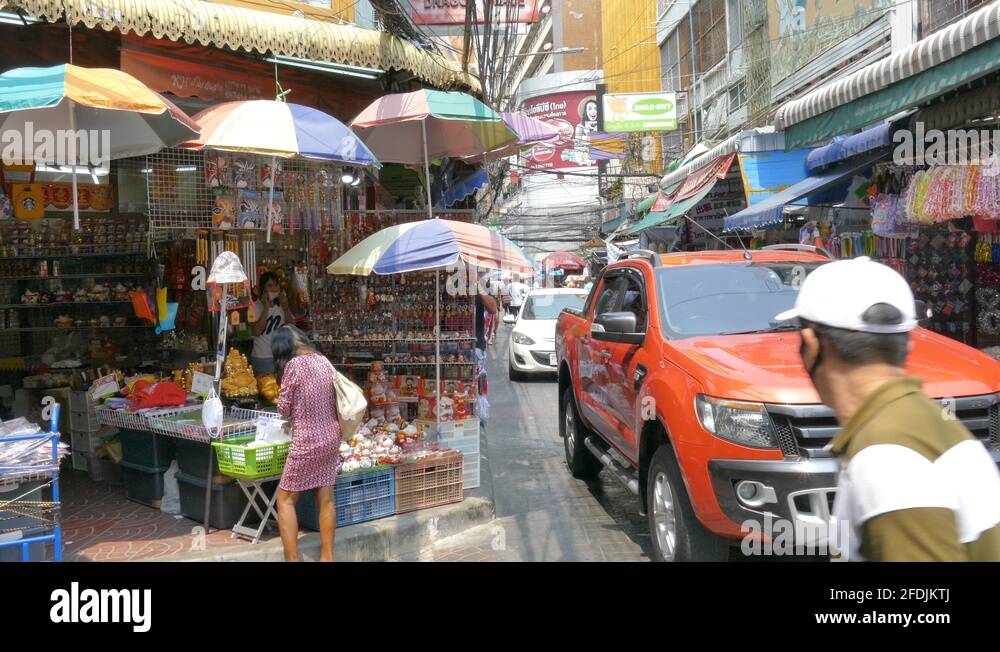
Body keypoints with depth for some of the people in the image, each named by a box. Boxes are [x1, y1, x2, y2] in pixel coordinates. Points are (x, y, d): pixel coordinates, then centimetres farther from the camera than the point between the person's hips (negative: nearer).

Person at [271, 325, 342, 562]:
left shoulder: (294, 364, -13)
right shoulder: (323, 360, 7)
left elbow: (283, 408, -6)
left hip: (308, 441, -7)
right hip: (331, 437, 7)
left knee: (285, 499, 5)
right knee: (326, 499, 12)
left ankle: (292, 559, 2)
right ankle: (327, 557, 18)